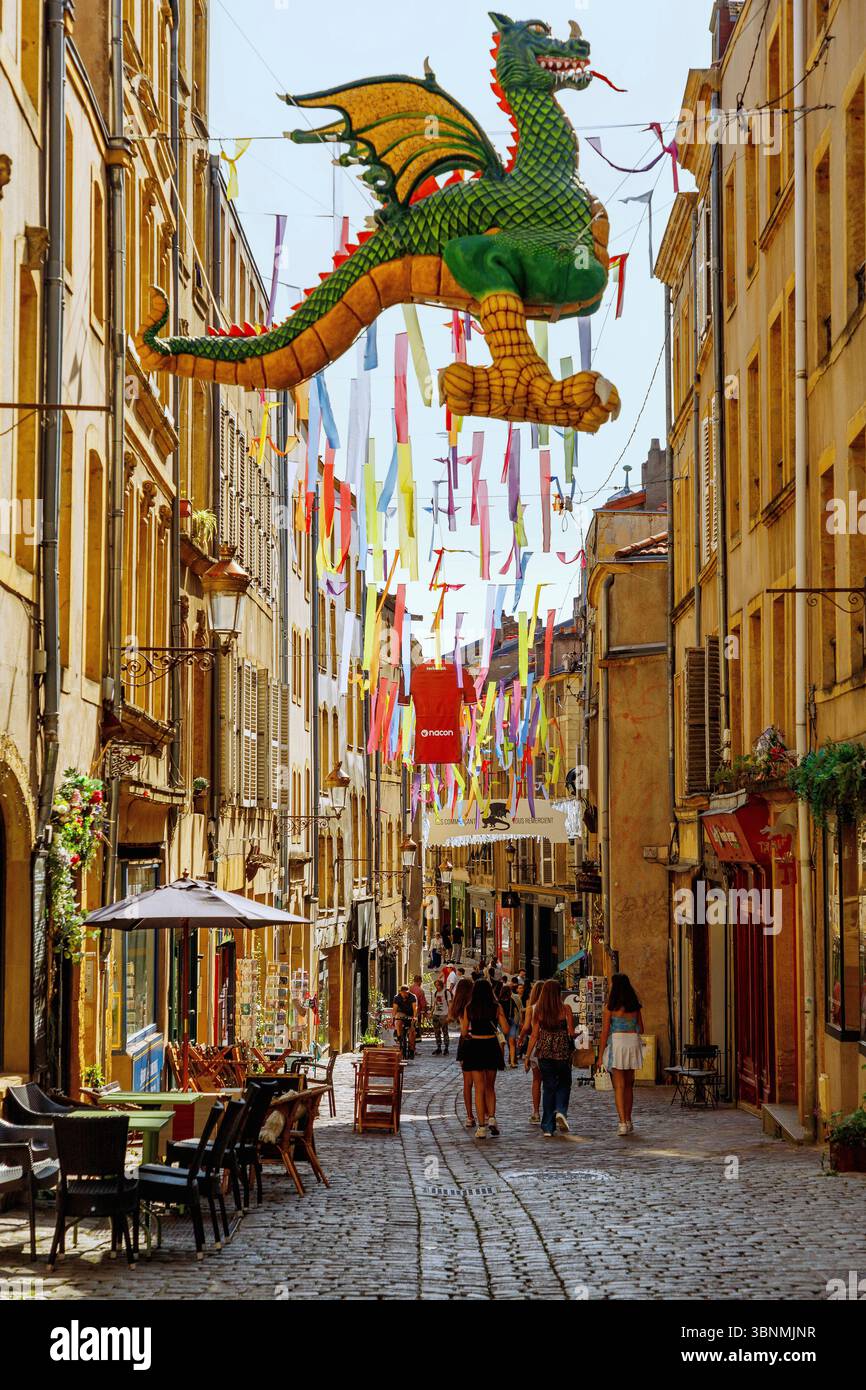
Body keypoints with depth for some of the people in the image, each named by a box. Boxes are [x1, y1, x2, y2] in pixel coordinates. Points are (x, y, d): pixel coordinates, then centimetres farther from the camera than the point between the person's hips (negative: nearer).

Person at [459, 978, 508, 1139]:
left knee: (479, 1088, 3)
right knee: (490, 1086, 18)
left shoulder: (469, 1008, -2)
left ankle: (481, 1127, -2)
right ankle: (492, 1118, 0)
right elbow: (506, 1029, -3)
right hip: (491, 1046, 1)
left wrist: (461, 1022, 21)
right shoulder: (496, 1007, -3)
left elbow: (464, 1032, 0)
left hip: (474, 1047, -1)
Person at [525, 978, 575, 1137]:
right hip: (562, 1053, -2)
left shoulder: (538, 1011, -1)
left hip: (544, 1053, 2)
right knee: (564, 1084, 16)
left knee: (548, 1087, 8)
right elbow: (571, 1033, -5)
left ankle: (548, 1127, 8)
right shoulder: (566, 1010, -6)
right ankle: (561, 1111, -11)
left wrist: (528, 1055, 6)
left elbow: (534, 1035, 0)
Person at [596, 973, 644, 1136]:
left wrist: (600, 1055, -1)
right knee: (629, 1085, 16)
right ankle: (628, 1121, 22)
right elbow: (641, 1029, 13)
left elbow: (605, 1032, -6)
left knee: (619, 1086, -4)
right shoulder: (635, 1007, 7)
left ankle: (623, 1123, -13)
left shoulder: (610, 1007, -5)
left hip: (616, 1043, -4)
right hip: (633, 1042, 4)